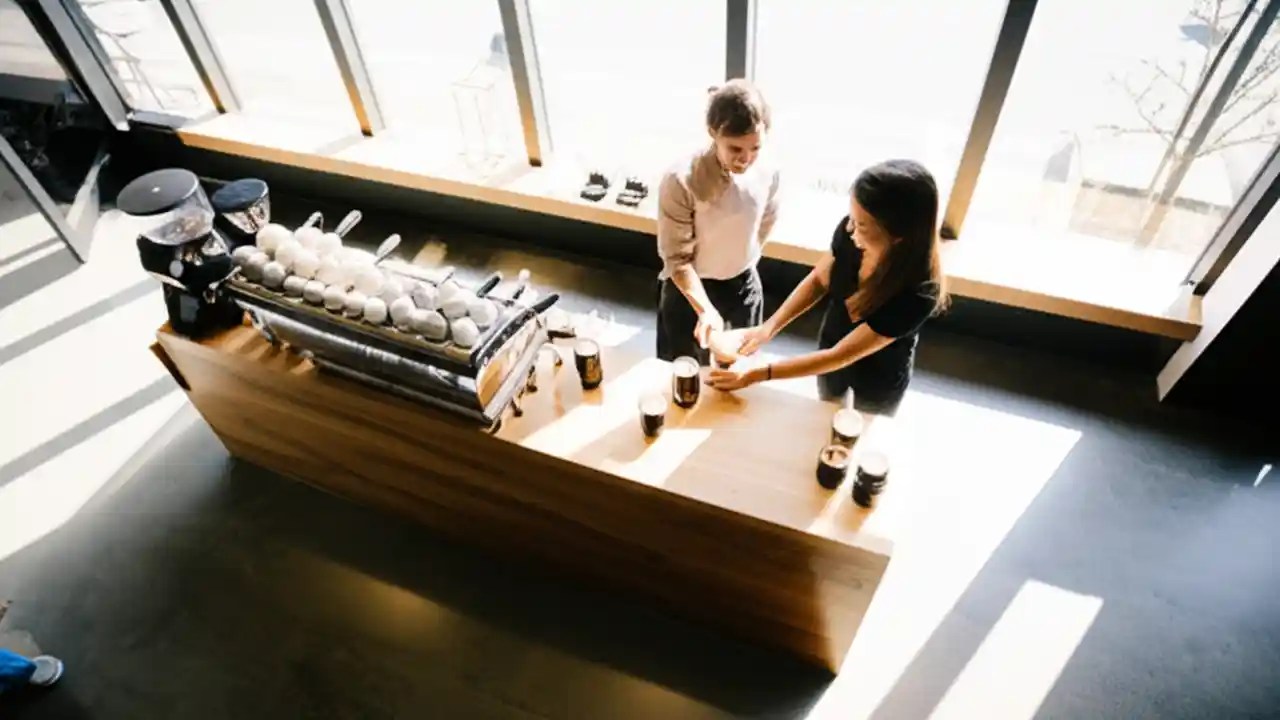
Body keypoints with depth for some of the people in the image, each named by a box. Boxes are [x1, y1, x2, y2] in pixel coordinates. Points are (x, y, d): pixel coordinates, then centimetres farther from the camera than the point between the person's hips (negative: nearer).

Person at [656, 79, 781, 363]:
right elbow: (676, 259, -25)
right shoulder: (681, 181, -29)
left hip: (744, 286, 4)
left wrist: (741, 262, 11)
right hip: (689, 288, -4)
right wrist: (705, 309, -36)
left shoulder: (768, 174, -14)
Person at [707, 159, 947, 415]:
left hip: (879, 379, -4)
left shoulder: (917, 294, -41)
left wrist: (757, 374, -33)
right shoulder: (850, 232, -28)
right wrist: (768, 327, -19)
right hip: (831, 346, 4)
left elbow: (840, 356, -34)